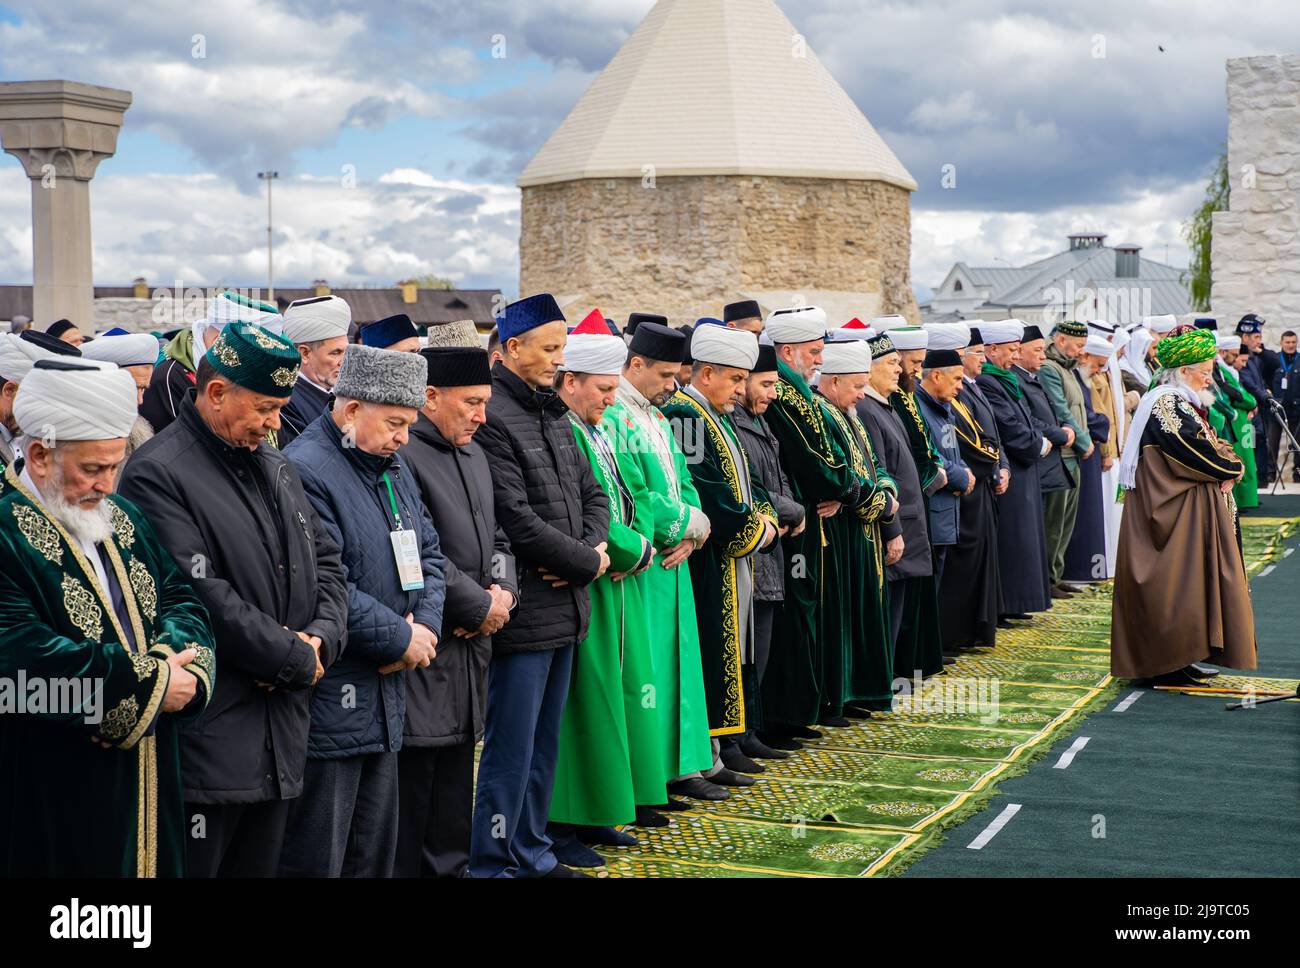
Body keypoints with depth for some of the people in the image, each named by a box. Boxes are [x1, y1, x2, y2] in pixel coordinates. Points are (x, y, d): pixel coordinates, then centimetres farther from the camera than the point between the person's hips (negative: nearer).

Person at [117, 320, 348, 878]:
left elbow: (325, 559, 18)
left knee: (261, 863, 15)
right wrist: (295, 659, -12)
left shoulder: (274, 467, 14)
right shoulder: (158, 474, -13)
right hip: (208, 741, -8)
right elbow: (201, 597, -21)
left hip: (281, 733, 8)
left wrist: (323, 636, -3)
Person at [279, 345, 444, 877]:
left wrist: (425, 622, -2)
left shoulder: (390, 467, 13)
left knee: (374, 851, 17)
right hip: (328, 706, -9)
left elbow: (428, 551, 17)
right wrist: (401, 637, -15)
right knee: (317, 858, 1)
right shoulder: (305, 471, -18)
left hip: (385, 692, 9)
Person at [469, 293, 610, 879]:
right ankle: (492, 864, 9)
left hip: (565, 607, 9)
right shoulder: (492, 417, -15)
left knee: (544, 744, 17)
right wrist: (587, 563, -10)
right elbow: (517, 520, -20)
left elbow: (591, 494, 17)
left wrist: (592, 549, -4)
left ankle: (532, 853, 27)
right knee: (510, 752, -2)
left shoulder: (554, 415, 14)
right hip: (524, 610, -9)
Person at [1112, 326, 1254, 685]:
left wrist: (1226, 468, -6)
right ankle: (1168, 666, -1)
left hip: (1193, 511, 11)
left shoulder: (1183, 404, 17)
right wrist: (1232, 468, -5)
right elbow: (1199, 453, -21)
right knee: (1173, 588, -7)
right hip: (1175, 517, -11)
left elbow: (1212, 446, 14)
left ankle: (1183, 658, 19)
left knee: (1189, 586, 13)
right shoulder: (1166, 405, -16)